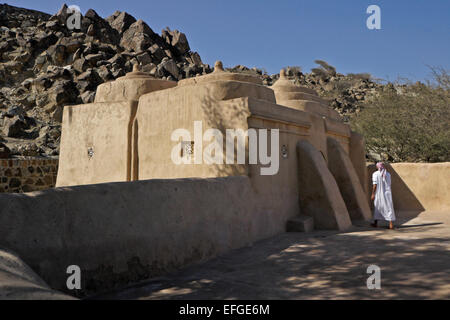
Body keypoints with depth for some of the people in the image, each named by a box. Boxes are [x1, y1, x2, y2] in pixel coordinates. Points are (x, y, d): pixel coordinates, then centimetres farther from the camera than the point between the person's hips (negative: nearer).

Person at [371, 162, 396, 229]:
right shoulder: (388, 174, 3)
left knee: (377, 208, 12)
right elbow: (389, 184, 7)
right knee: (389, 208, 3)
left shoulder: (375, 174, -8)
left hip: (379, 193, -2)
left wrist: (373, 194, -8)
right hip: (387, 193, 2)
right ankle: (391, 224, -3)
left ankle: (375, 223, 19)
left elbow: (375, 185, -12)